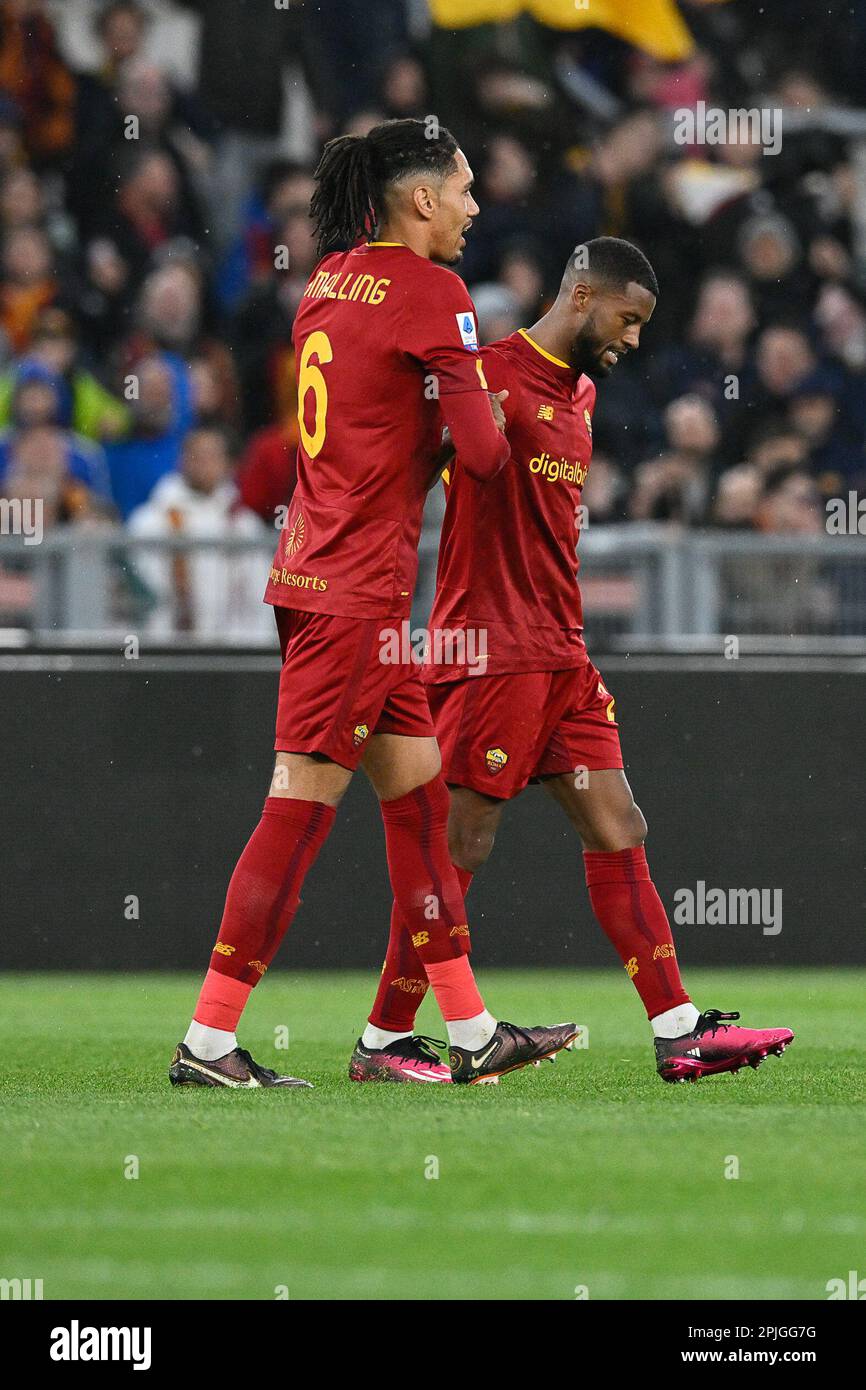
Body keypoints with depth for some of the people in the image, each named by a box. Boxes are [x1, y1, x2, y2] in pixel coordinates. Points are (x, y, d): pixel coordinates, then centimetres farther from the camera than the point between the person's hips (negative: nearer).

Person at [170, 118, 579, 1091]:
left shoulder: (332, 281, 12)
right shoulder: (428, 291, -12)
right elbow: (483, 453, -14)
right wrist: (495, 422, 7)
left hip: (318, 567, 9)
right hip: (357, 584, -9)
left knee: (419, 794, 13)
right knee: (302, 808, -7)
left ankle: (471, 1033, 18)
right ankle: (207, 1041, -6)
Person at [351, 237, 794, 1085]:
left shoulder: (577, 394, 18)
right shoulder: (492, 376, -11)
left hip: (560, 654, 9)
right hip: (493, 650, -9)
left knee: (617, 830, 5)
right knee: (460, 845, -6)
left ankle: (678, 1031, 5)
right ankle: (380, 1044, 1)